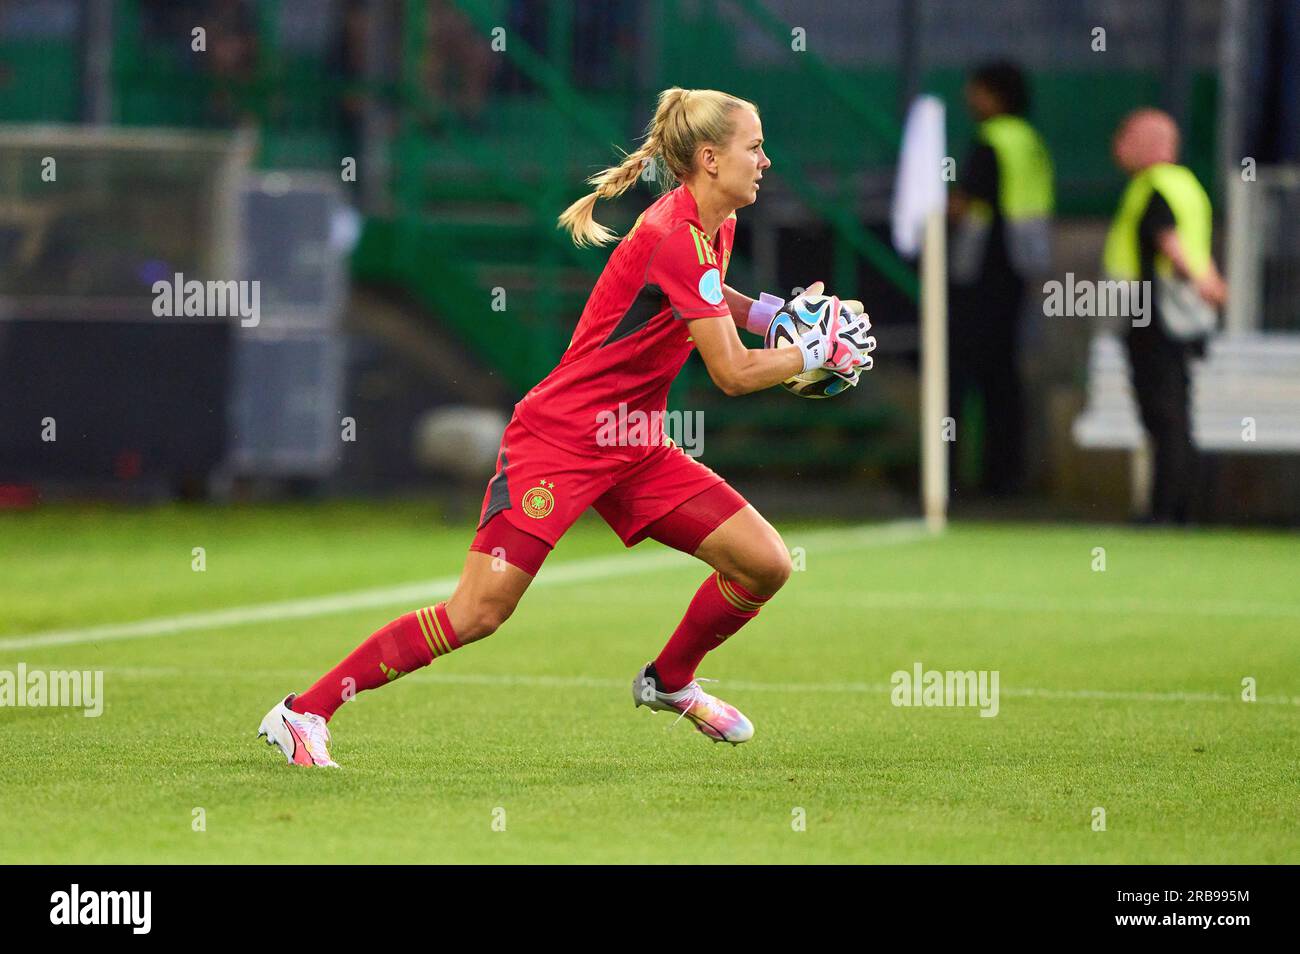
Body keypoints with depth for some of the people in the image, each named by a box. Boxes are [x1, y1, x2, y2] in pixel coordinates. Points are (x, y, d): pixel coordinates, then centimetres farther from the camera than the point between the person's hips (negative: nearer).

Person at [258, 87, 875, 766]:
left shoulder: (713, 228, 7)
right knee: (479, 613, -15)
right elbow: (733, 374, -22)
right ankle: (303, 713, -6)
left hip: (632, 447, 9)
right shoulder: (676, 237, -21)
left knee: (765, 563, -1)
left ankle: (669, 682, 24)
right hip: (559, 437, -9)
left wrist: (775, 314, 15)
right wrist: (819, 352, -9)